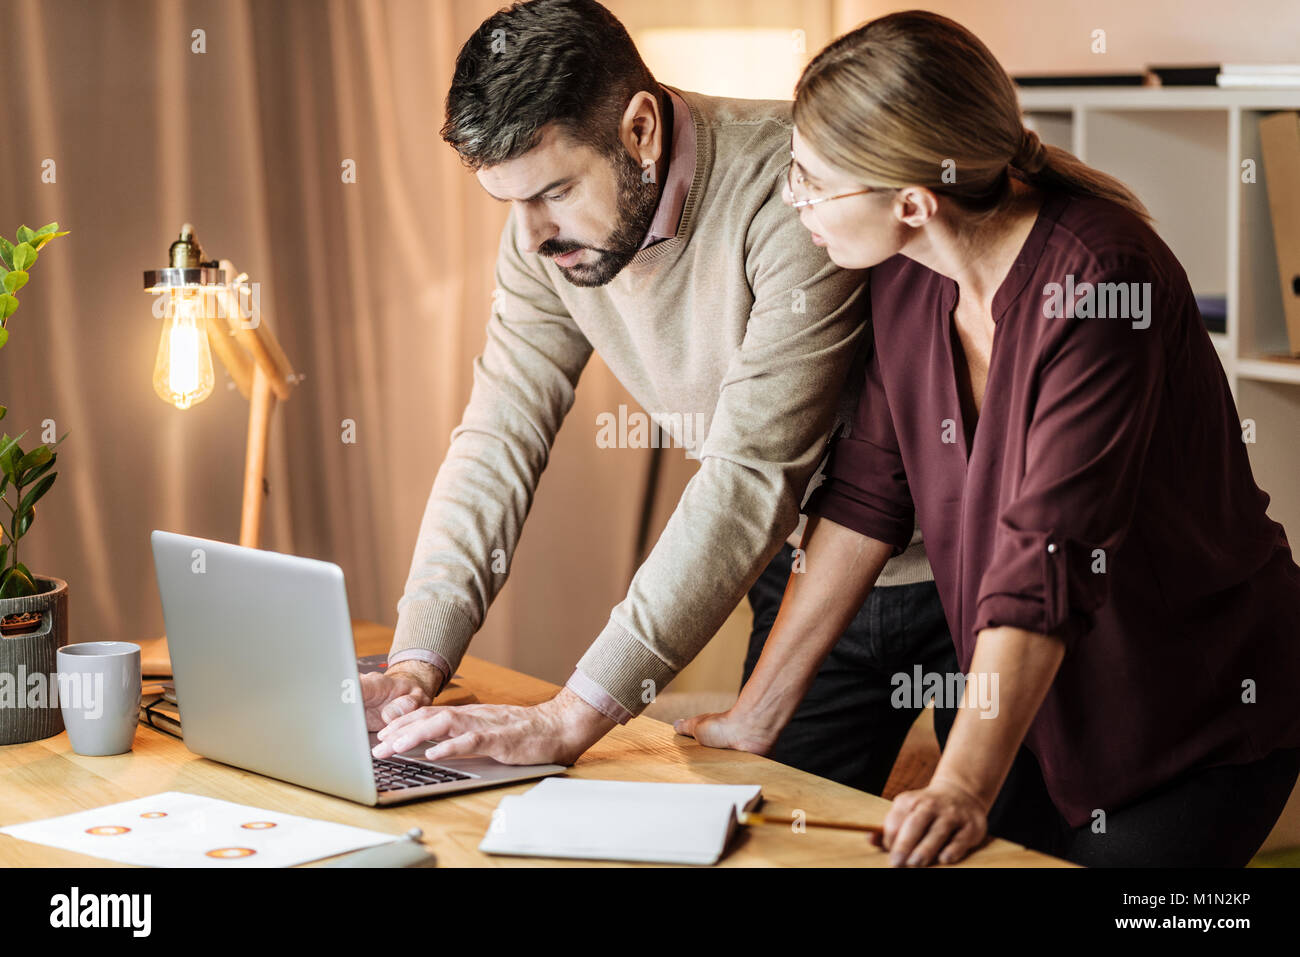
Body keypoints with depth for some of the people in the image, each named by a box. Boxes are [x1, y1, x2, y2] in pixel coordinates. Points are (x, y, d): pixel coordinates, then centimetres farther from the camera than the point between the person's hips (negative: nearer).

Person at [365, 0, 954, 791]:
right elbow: (499, 441, -6)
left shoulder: (794, 188, -32)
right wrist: (415, 665, -21)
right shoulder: (546, 228, -10)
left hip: (960, 574, -5)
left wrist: (571, 719, -38)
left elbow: (755, 478, -36)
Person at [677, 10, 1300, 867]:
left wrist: (963, 788, -42)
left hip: (1198, 727, -6)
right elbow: (866, 497, -1)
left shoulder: (1102, 283, -29)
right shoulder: (909, 273, -6)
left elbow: (1048, 557, -35)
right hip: (1033, 709, 6)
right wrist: (756, 715, -1)